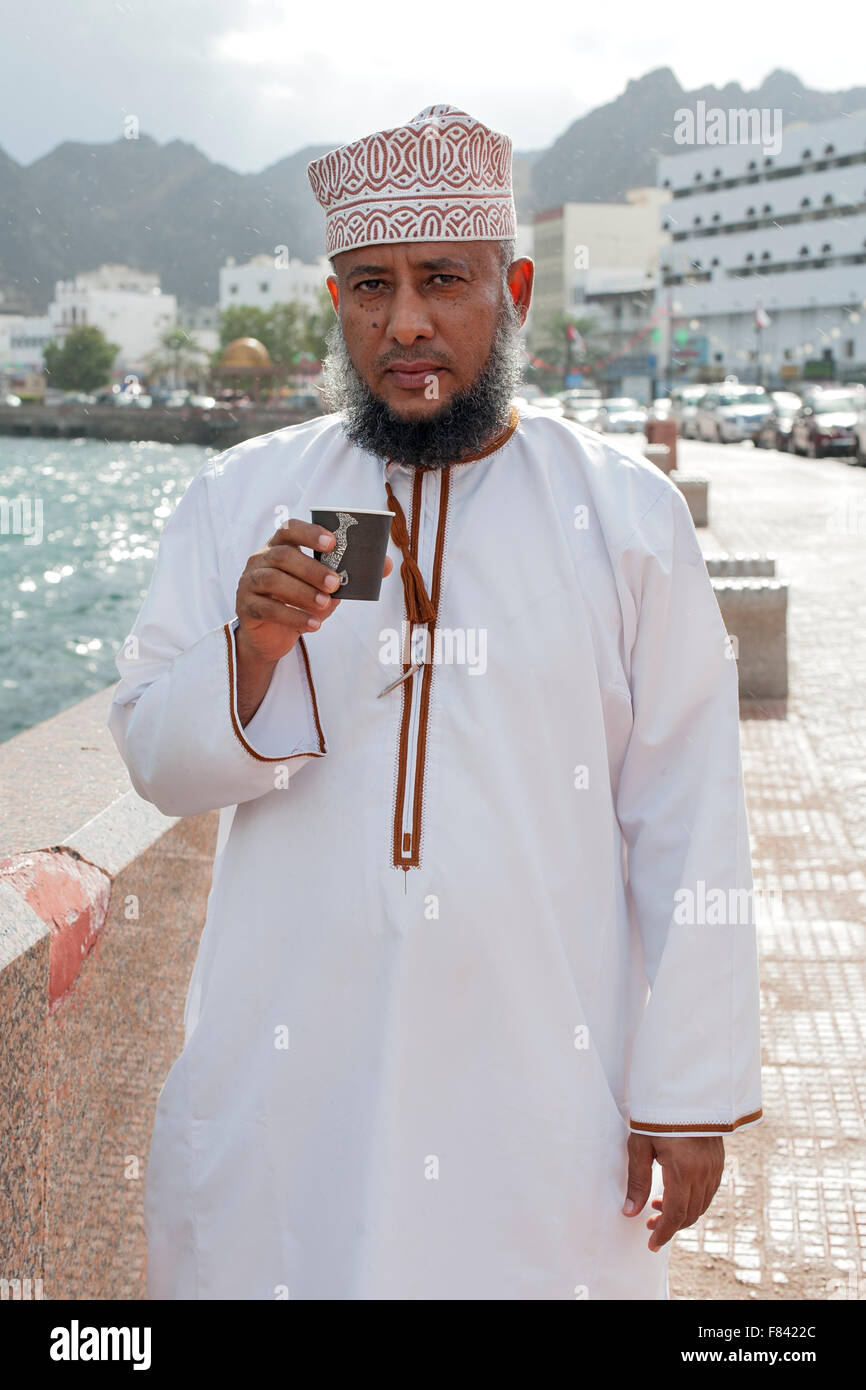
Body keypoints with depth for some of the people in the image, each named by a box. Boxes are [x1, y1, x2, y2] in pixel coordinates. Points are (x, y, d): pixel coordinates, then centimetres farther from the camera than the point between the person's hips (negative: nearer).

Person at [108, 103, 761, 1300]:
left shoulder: (629, 516, -2)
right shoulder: (241, 497, 3)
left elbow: (688, 829, -2)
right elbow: (156, 758, 2)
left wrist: (691, 1095, -3)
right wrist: (252, 648, -18)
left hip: (545, 1088, -1)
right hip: (284, 1086, 2)